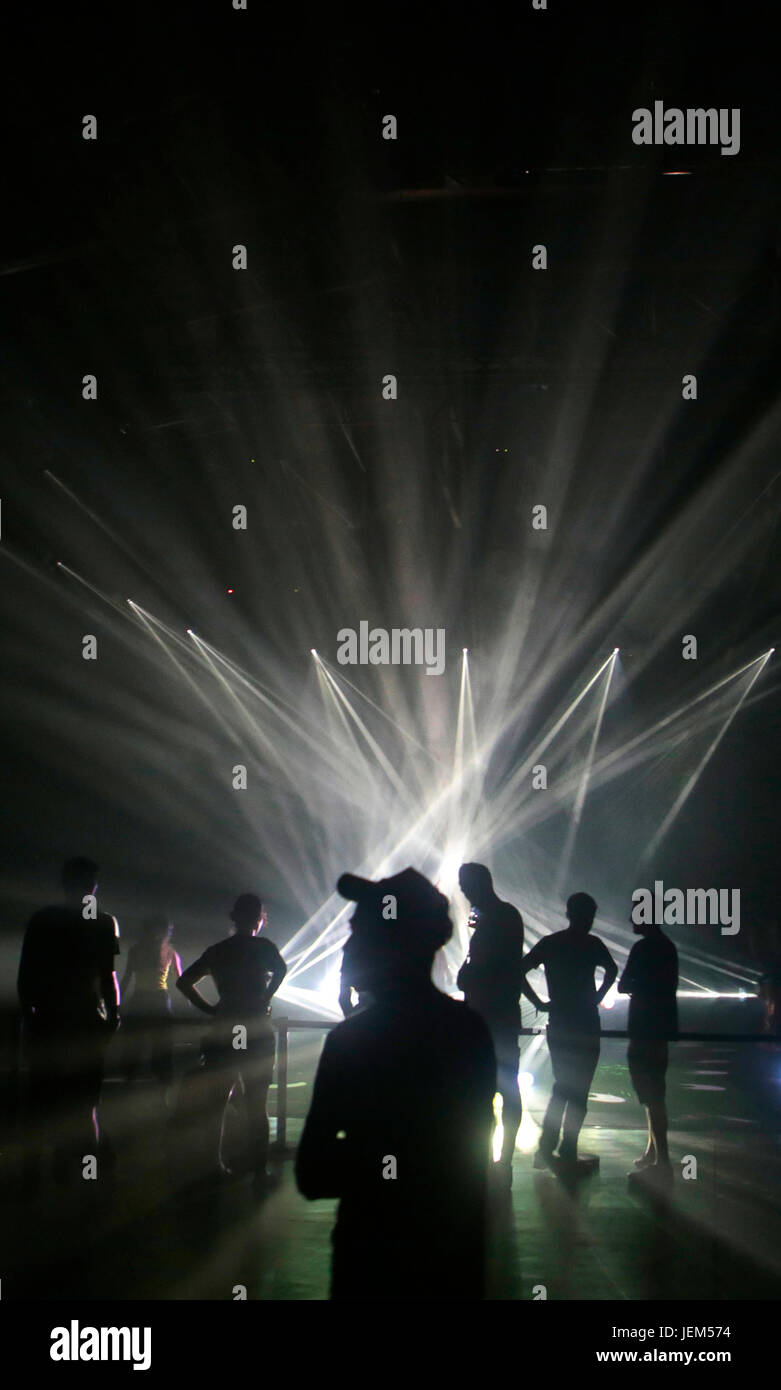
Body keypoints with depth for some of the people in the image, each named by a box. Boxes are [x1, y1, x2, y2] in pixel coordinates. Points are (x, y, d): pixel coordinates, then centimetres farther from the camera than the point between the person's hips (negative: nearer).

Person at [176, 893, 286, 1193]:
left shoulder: (216, 951, 9)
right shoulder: (262, 947, -5)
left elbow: (183, 982, 13)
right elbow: (281, 969, -25)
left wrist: (209, 1008, 10)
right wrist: (265, 999, -14)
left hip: (223, 1034, 3)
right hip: (257, 1033, -3)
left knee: (216, 1103, 14)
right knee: (257, 1107, 1)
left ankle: (215, 1164, 19)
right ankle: (259, 1172, -2)